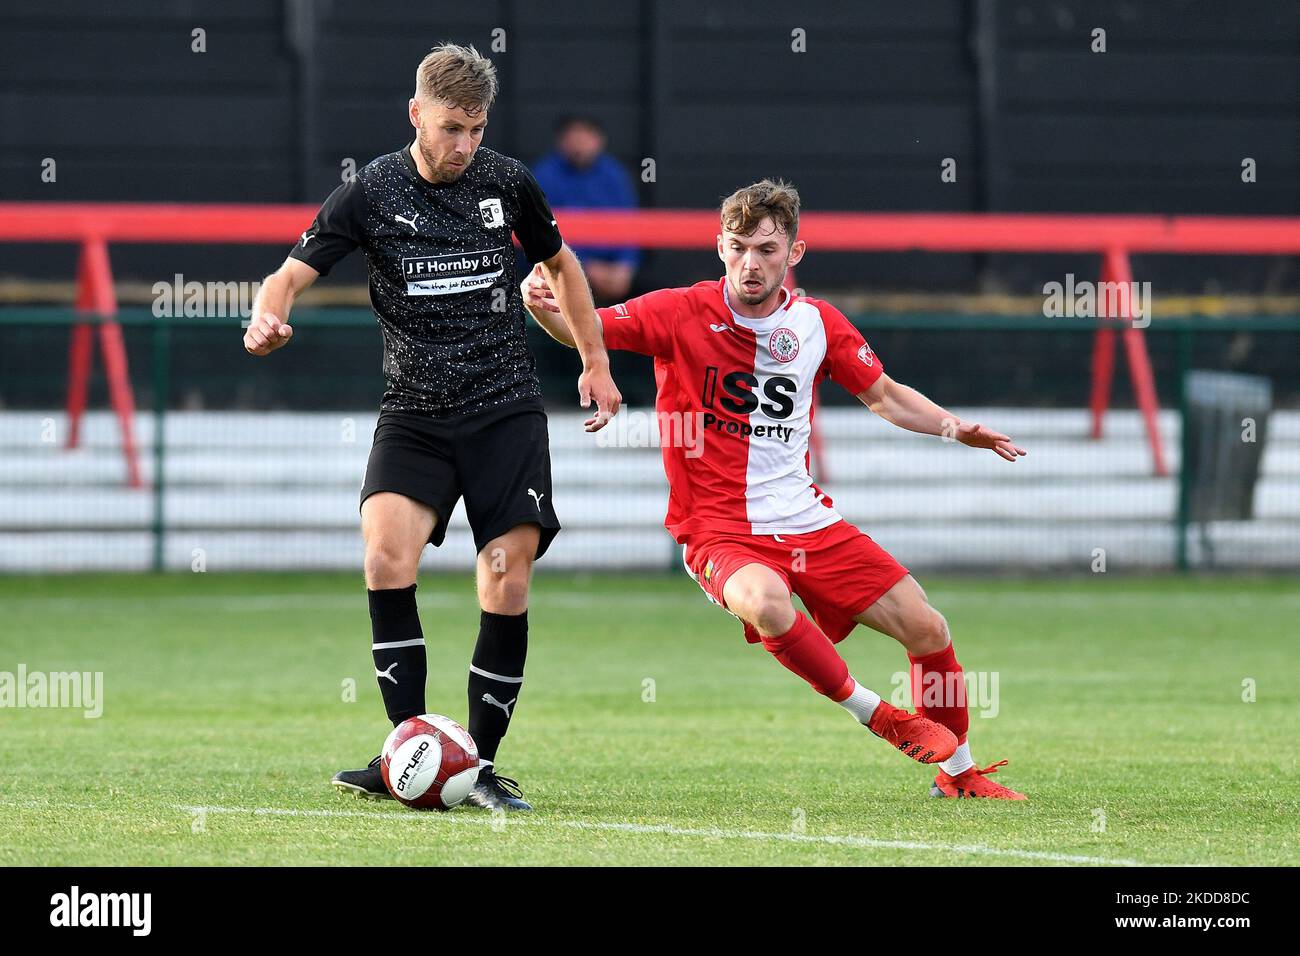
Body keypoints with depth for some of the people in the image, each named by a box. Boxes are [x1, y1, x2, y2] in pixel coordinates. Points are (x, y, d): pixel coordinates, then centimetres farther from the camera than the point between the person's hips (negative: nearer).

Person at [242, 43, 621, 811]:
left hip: (507, 410, 1)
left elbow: (560, 263, 21)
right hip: (414, 416, -1)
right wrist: (267, 317, -31)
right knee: (387, 551, -24)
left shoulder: (508, 183, 3)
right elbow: (294, 273, -8)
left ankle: (483, 764, 6)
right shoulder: (371, 194, -3)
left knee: (508, 587, -7)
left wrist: (596, 361, 21)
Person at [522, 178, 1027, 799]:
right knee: (766, 603, -38)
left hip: (807, 521, 4)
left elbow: (885, 397, 17)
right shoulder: (682, 314, -8)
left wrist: (954, 428, 2)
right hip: (719, 531, -4)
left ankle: (958, 773, 25)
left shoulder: (817, 323, 3)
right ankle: (878, 717, -16)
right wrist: (542, 307, -38)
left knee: (928, 631, 0)